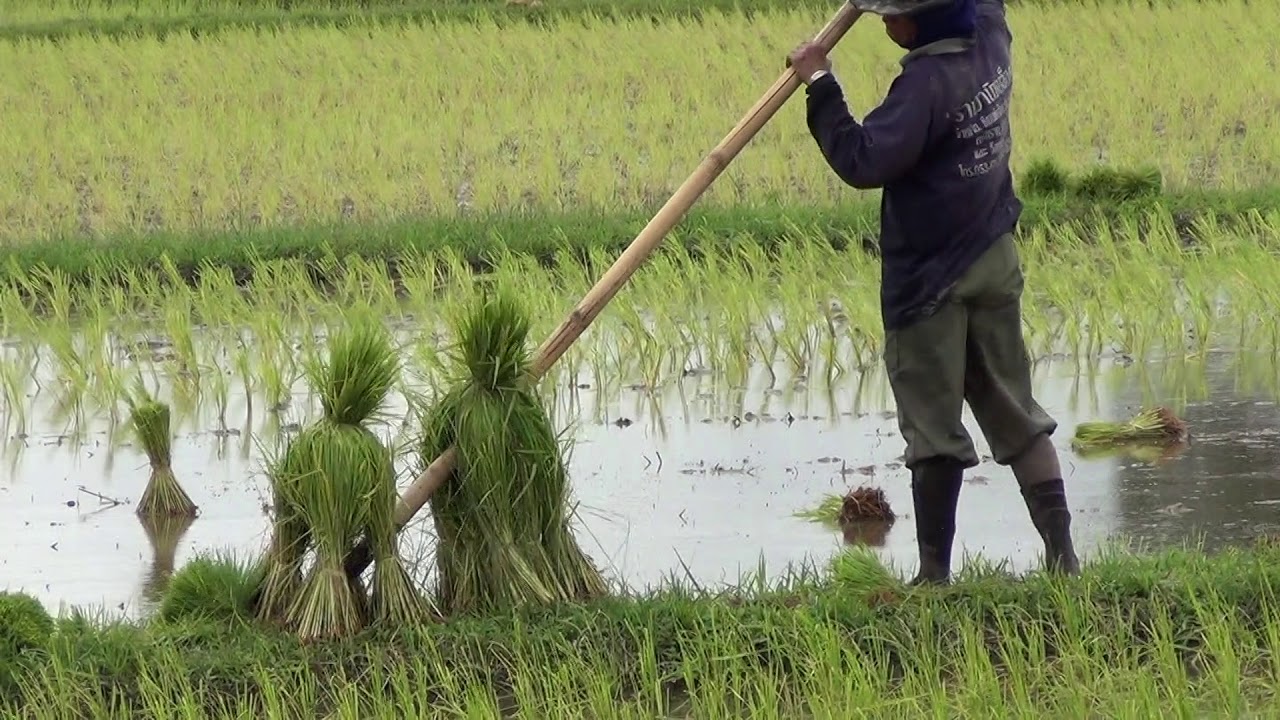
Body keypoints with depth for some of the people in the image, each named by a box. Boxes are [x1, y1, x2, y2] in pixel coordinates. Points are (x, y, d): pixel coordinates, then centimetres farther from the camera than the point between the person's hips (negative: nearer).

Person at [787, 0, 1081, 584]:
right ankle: (1061, 551, 9)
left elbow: (864, 162, -28)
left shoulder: (927, 82, -24)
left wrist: (820, 87, -21)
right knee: (1015, 413, 13)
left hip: (930, 278, -8)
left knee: (933, 426, -1)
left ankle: (935, 571, 2)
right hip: (996, 262, 8)